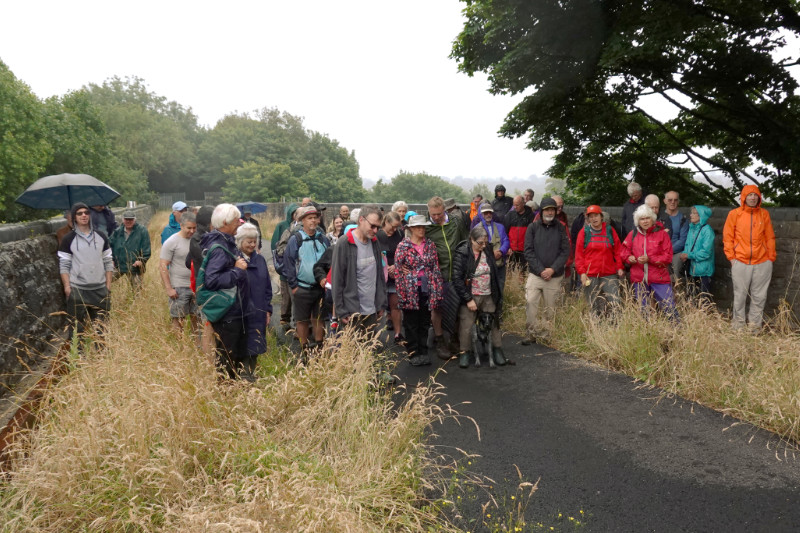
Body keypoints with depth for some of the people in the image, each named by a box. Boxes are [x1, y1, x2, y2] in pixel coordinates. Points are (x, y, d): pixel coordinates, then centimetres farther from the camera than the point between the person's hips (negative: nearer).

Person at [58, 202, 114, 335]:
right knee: (78, 327, -1)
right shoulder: (68, 239, 1)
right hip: (77, 290, -3)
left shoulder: (101, 237, 9)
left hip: (100, 289, 3)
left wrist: (108, 284, 5)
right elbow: (63, 265, 0)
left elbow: (108, 262, 11)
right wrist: (67, 287, -8)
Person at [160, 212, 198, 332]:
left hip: (196, 286, 4)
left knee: (196, 317, 8)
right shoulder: (171, 242, -7)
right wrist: (168, 288, -13)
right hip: (178, 288, -4)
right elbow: (162, 267, -9)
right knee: (178, 319, 1)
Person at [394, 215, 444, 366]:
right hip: (411, 291, -3)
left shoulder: (430, 244, 5)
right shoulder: (403, 246, -6)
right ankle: (413, 353, 18)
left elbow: (436, 267, 8)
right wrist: (402, 293, -10)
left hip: (427, 290, 4)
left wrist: (438, 290, 4)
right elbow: (397, 270, -6)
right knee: (411, 324, 7)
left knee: (425, 322, 12)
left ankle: (423, 352, 23)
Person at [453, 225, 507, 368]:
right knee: (466, 326, -1)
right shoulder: (462, 253, -13)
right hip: (470, 297, -4)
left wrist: (498, 295, 10)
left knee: (493, 323, 8)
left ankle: (497, 349, 23)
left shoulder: (488, 250, 3)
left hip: (488, 296, 4)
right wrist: (468, 299, -13)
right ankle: (465, 352, 16)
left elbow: (495, 274, 13)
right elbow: (457, 279, -14)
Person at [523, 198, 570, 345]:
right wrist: (540, 270, -11)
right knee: (530, 302, -13)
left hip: (555, 276, 1)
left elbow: (565, 252, 1)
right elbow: (528, 251, -2)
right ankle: (532, 333, -3)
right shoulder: (533, 227, 2)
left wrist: (553, 269, -11)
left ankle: (545, 335, 17)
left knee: (550, 308, 5)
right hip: (535, 274, -1)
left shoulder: (561, 228, 5)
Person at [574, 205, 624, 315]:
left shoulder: (610, 230, 8)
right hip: (590, 276, -1)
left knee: (615, 304, -8)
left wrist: (620, 267, 2)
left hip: (609, 275, 1)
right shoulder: (584, 232, 5)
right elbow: (579, 254, 3)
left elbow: (617, 250, 11)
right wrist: (582, 272, -5)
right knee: (594, 307, 1)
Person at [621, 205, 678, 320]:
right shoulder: (633, 234, 7)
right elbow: (624, 251, 14)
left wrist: (650, 259, -16)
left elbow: (668, 257, -5)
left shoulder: (662, 233, -2)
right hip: (639, 279, 3)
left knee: (669, 307, -5)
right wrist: (629, 257, -9)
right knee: (642, 309, 12)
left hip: (659, 278, -3)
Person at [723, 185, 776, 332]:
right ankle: (738, 325, 13)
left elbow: (770, 237, 10)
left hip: (762, 263, 2)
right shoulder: (734, 214, 1)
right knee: (740, 296, 3)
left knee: (759, 297, 6)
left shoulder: (764, 214, 7)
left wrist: (771, 257, 5)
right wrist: (731, 257, -4)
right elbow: (727, 237, 2)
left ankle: (755, 325, 16)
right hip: (740, 263, -2)